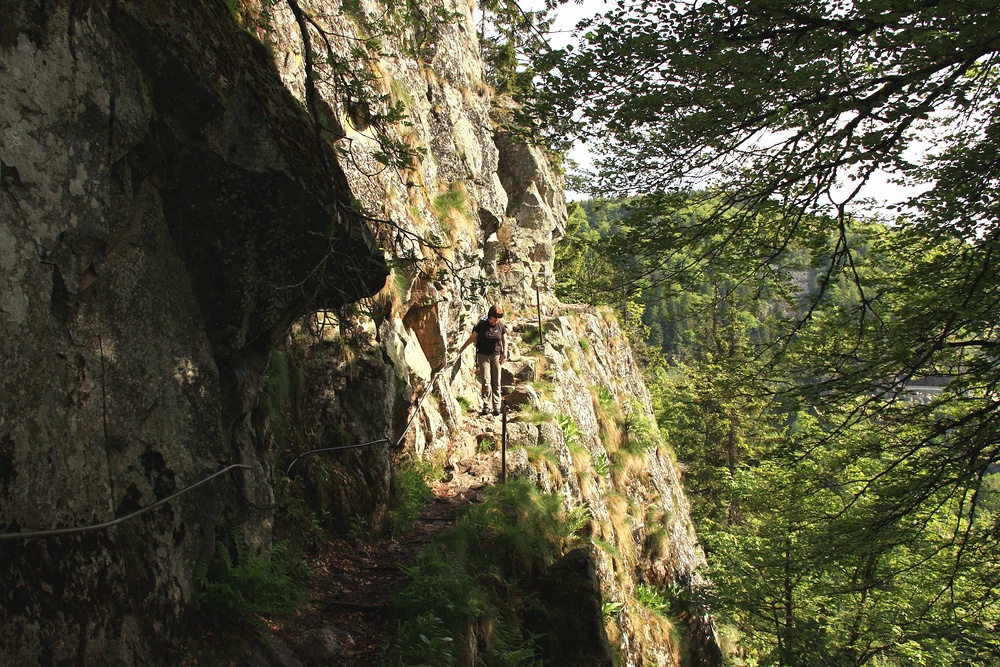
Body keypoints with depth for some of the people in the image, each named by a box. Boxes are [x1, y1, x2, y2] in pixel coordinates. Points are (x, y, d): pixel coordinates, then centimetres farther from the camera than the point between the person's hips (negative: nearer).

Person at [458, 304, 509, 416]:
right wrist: (462, 349, 8)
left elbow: (504, 341, 12)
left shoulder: (501, 326, 2)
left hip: (496, 356, 2)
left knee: (496, 382, 3)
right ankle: (487, 406, -2)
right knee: (486, 381, -7)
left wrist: (504, 354, 4)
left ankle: (497, 406, 7)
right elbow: (472, 338, 2)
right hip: (483, 355, -2)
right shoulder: (481, 325, -7)